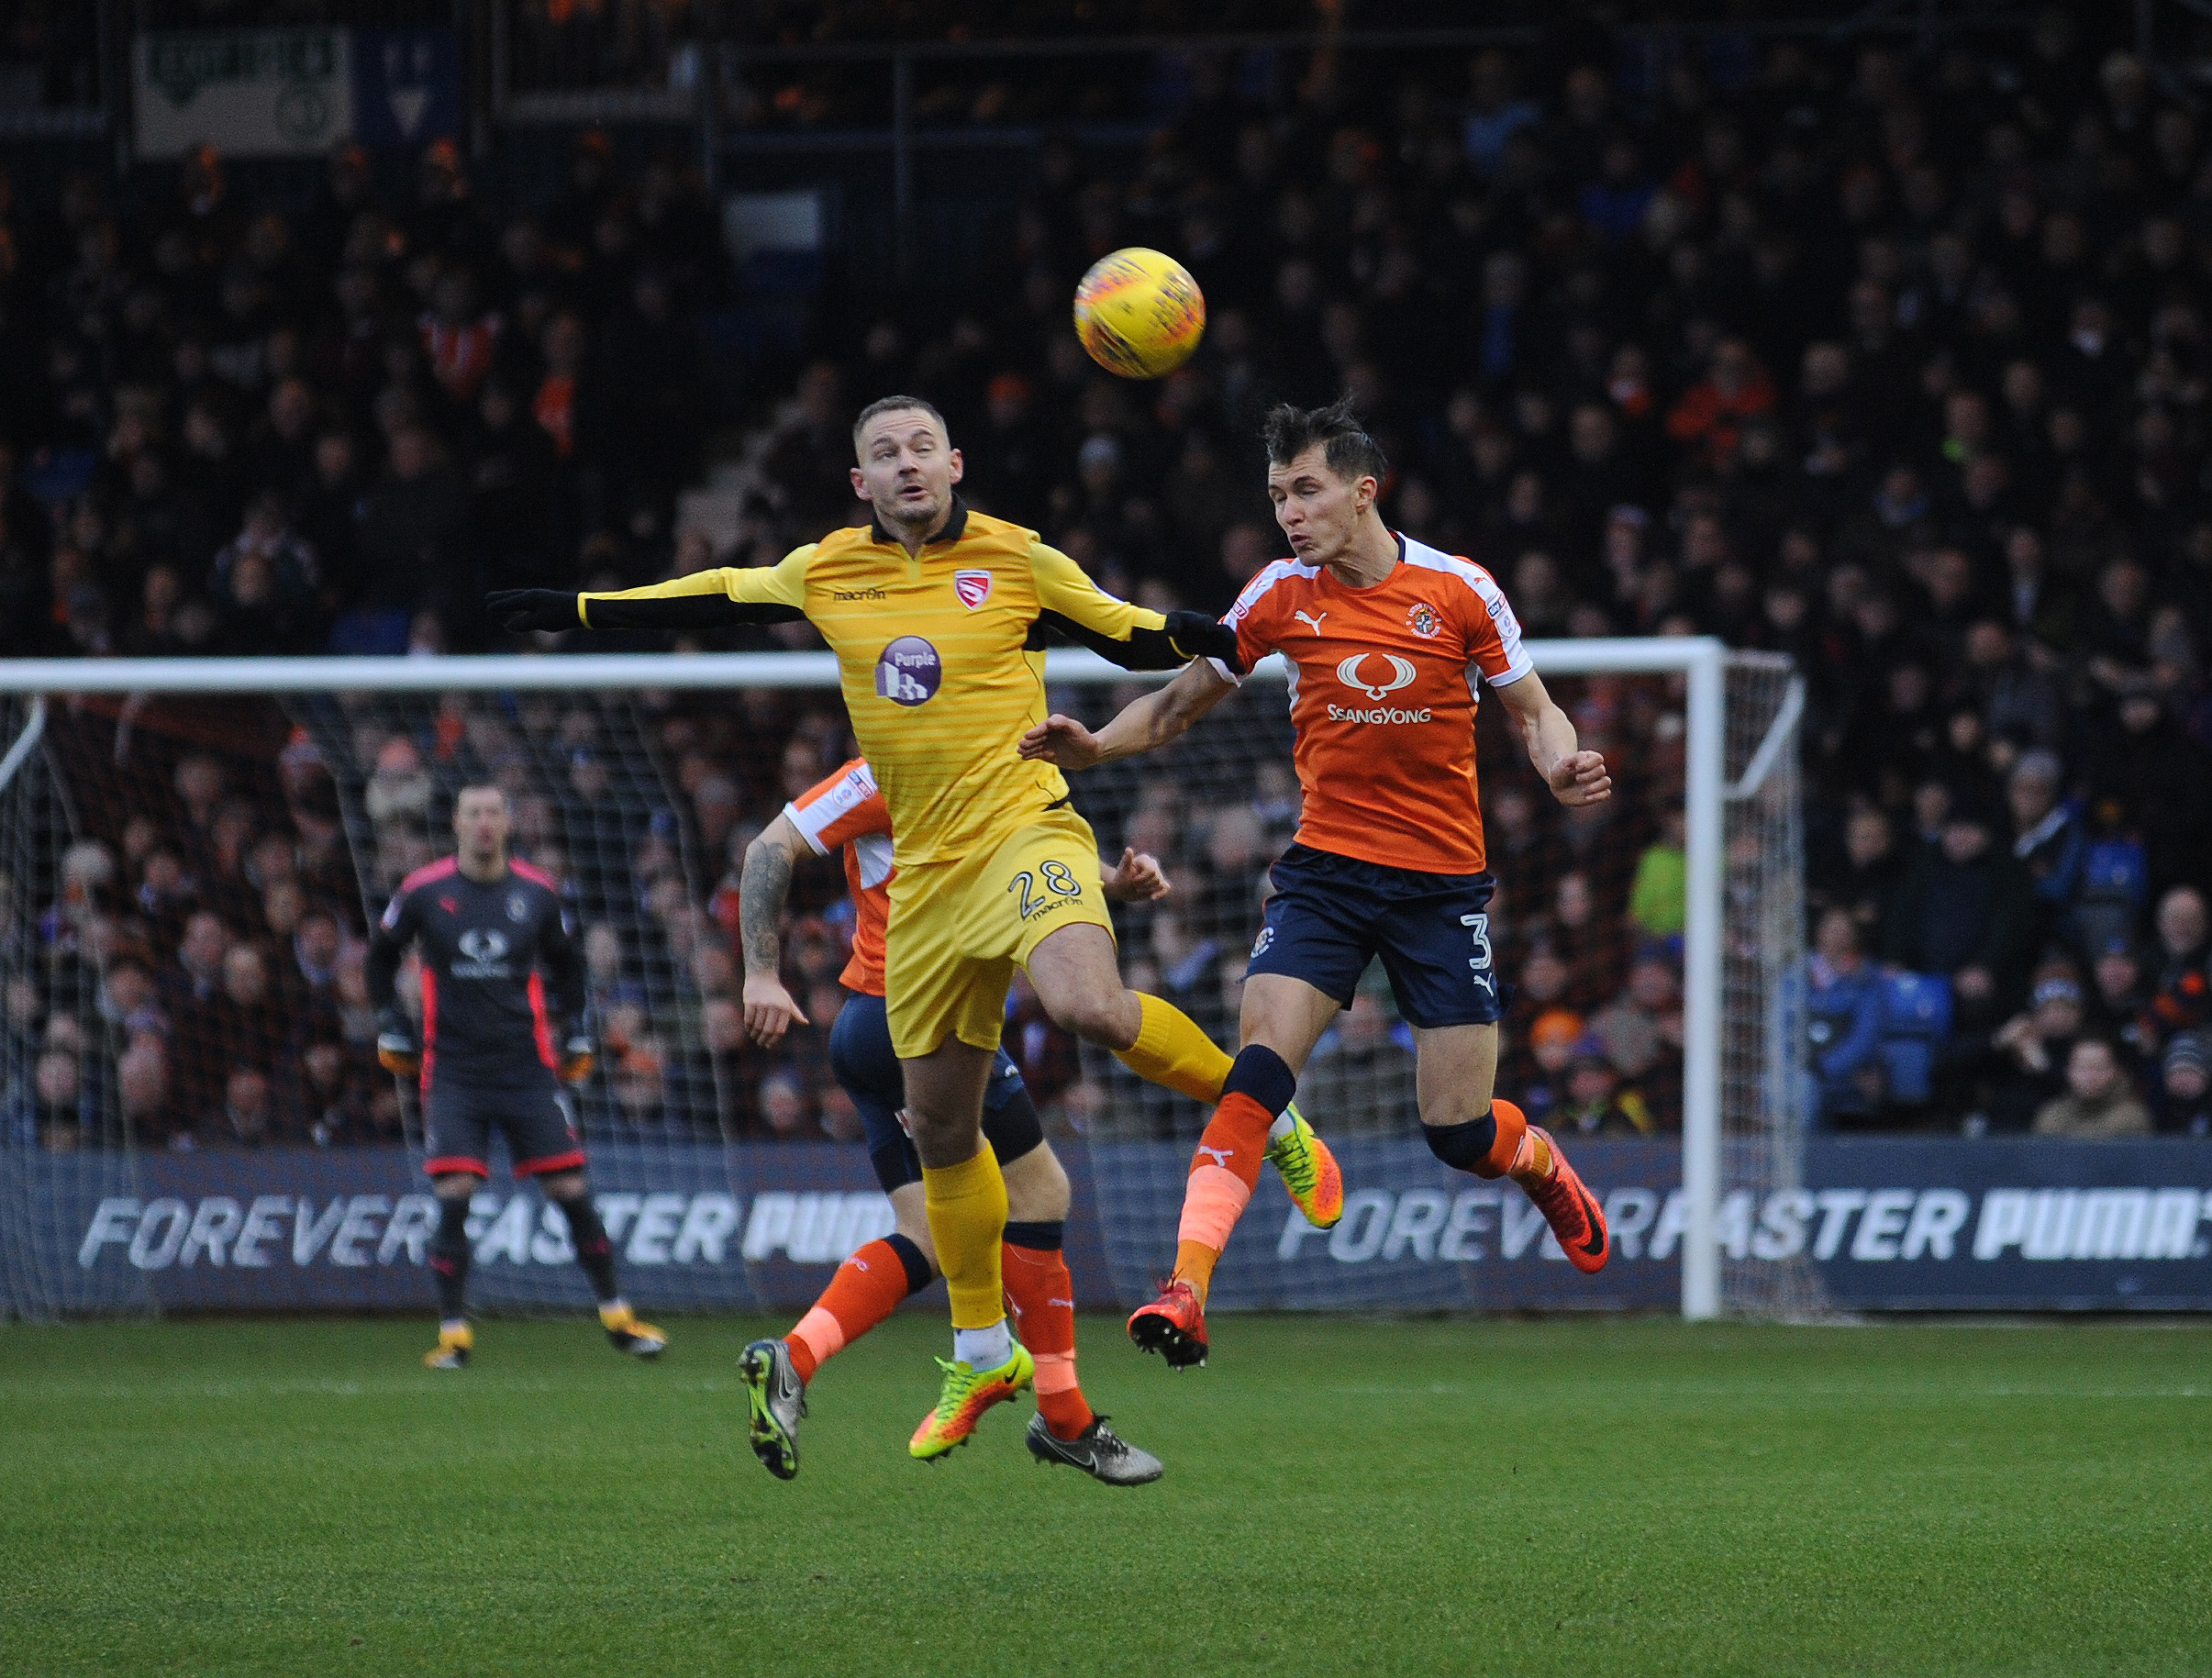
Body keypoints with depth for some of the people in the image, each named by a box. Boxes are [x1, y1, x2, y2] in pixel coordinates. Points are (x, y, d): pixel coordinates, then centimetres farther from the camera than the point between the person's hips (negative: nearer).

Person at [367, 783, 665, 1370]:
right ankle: (453, 1332, -4)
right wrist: (392, 1031, 8)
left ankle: (617, 1316, 13)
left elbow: (567, 965, 18)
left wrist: (575, 1035, 12)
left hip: (529, 1068, 1)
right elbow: (381, 958, 13)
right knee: (453, 1197, -12)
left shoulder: (536, 894, 1)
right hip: (453, 1072, -1)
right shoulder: (422, 893, -3)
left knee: (571, 1190, 0)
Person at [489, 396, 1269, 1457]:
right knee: (938, 1122, 7)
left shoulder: (1016, 562, -1)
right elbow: (717, 599, 23)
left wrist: (1205, 640, -14)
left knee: (1086, 1004, -35)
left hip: (1022, 832, -5)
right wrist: (577, 611, 27)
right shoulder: (828, 573, 9)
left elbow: (1127, 636, 5)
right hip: (924, 872, 5)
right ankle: (981, 1352, 23)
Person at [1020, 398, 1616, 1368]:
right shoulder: (1281, 596, 0)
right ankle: (1186, 1290, -27)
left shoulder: (1459, 592, -6)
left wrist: (1562, 768, -18)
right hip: (1324, 872, 1)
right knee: (1257, 1070, -20)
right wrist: (1094, 747, -8)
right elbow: (1180, 705, 10)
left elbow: (1532, 711, 4)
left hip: (1442, 881, -1)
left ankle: (1544, 1168, 36)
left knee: (1459, 1135, 0)